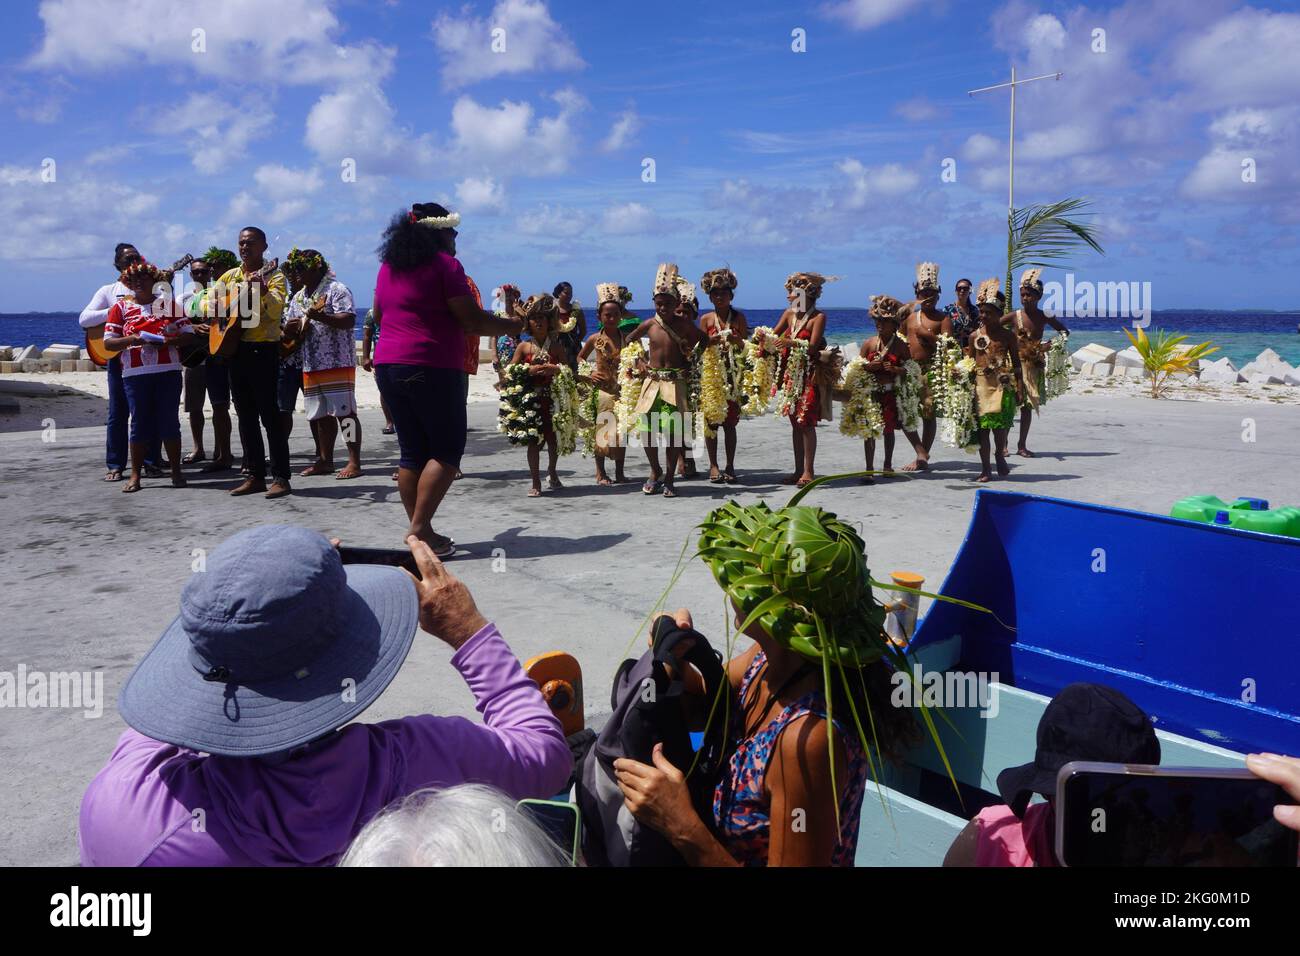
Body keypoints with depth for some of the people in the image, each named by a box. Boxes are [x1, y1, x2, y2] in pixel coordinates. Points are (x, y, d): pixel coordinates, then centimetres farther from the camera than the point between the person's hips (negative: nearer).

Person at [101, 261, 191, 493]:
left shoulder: (169, 304, 10)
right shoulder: (120, 308, 9)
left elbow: (188, 336, 6)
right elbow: (108, 343, 5)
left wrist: (167, 341, -13)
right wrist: (132, 339, -12)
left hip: (168, 371, 0)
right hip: (135, 373, 0)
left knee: (169, 421, 1)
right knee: (139, 423, 2)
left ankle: (176, 472, 10)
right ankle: (135, 476, 8)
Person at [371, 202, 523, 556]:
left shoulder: (389, 266, 15)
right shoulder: (444, 264, -7)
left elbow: (379, 315, 28)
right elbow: (471, 320, -11)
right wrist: (510, 326, 3)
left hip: (388, 366, 8)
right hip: (432, 368, -7)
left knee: (412, 452, 10)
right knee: (447, 449, -1)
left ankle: (421, 532, 12)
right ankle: (420, 527, -10)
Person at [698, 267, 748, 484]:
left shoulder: (739, 317, 6)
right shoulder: (706, 319, 5)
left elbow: (747, 346, 3)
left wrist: (736, 340, -17)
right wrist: (713, 341, -16)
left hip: (733, 376, 0)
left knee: (729, 422, 3)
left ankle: (730, 466, 8)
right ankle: (713, 466, 6)